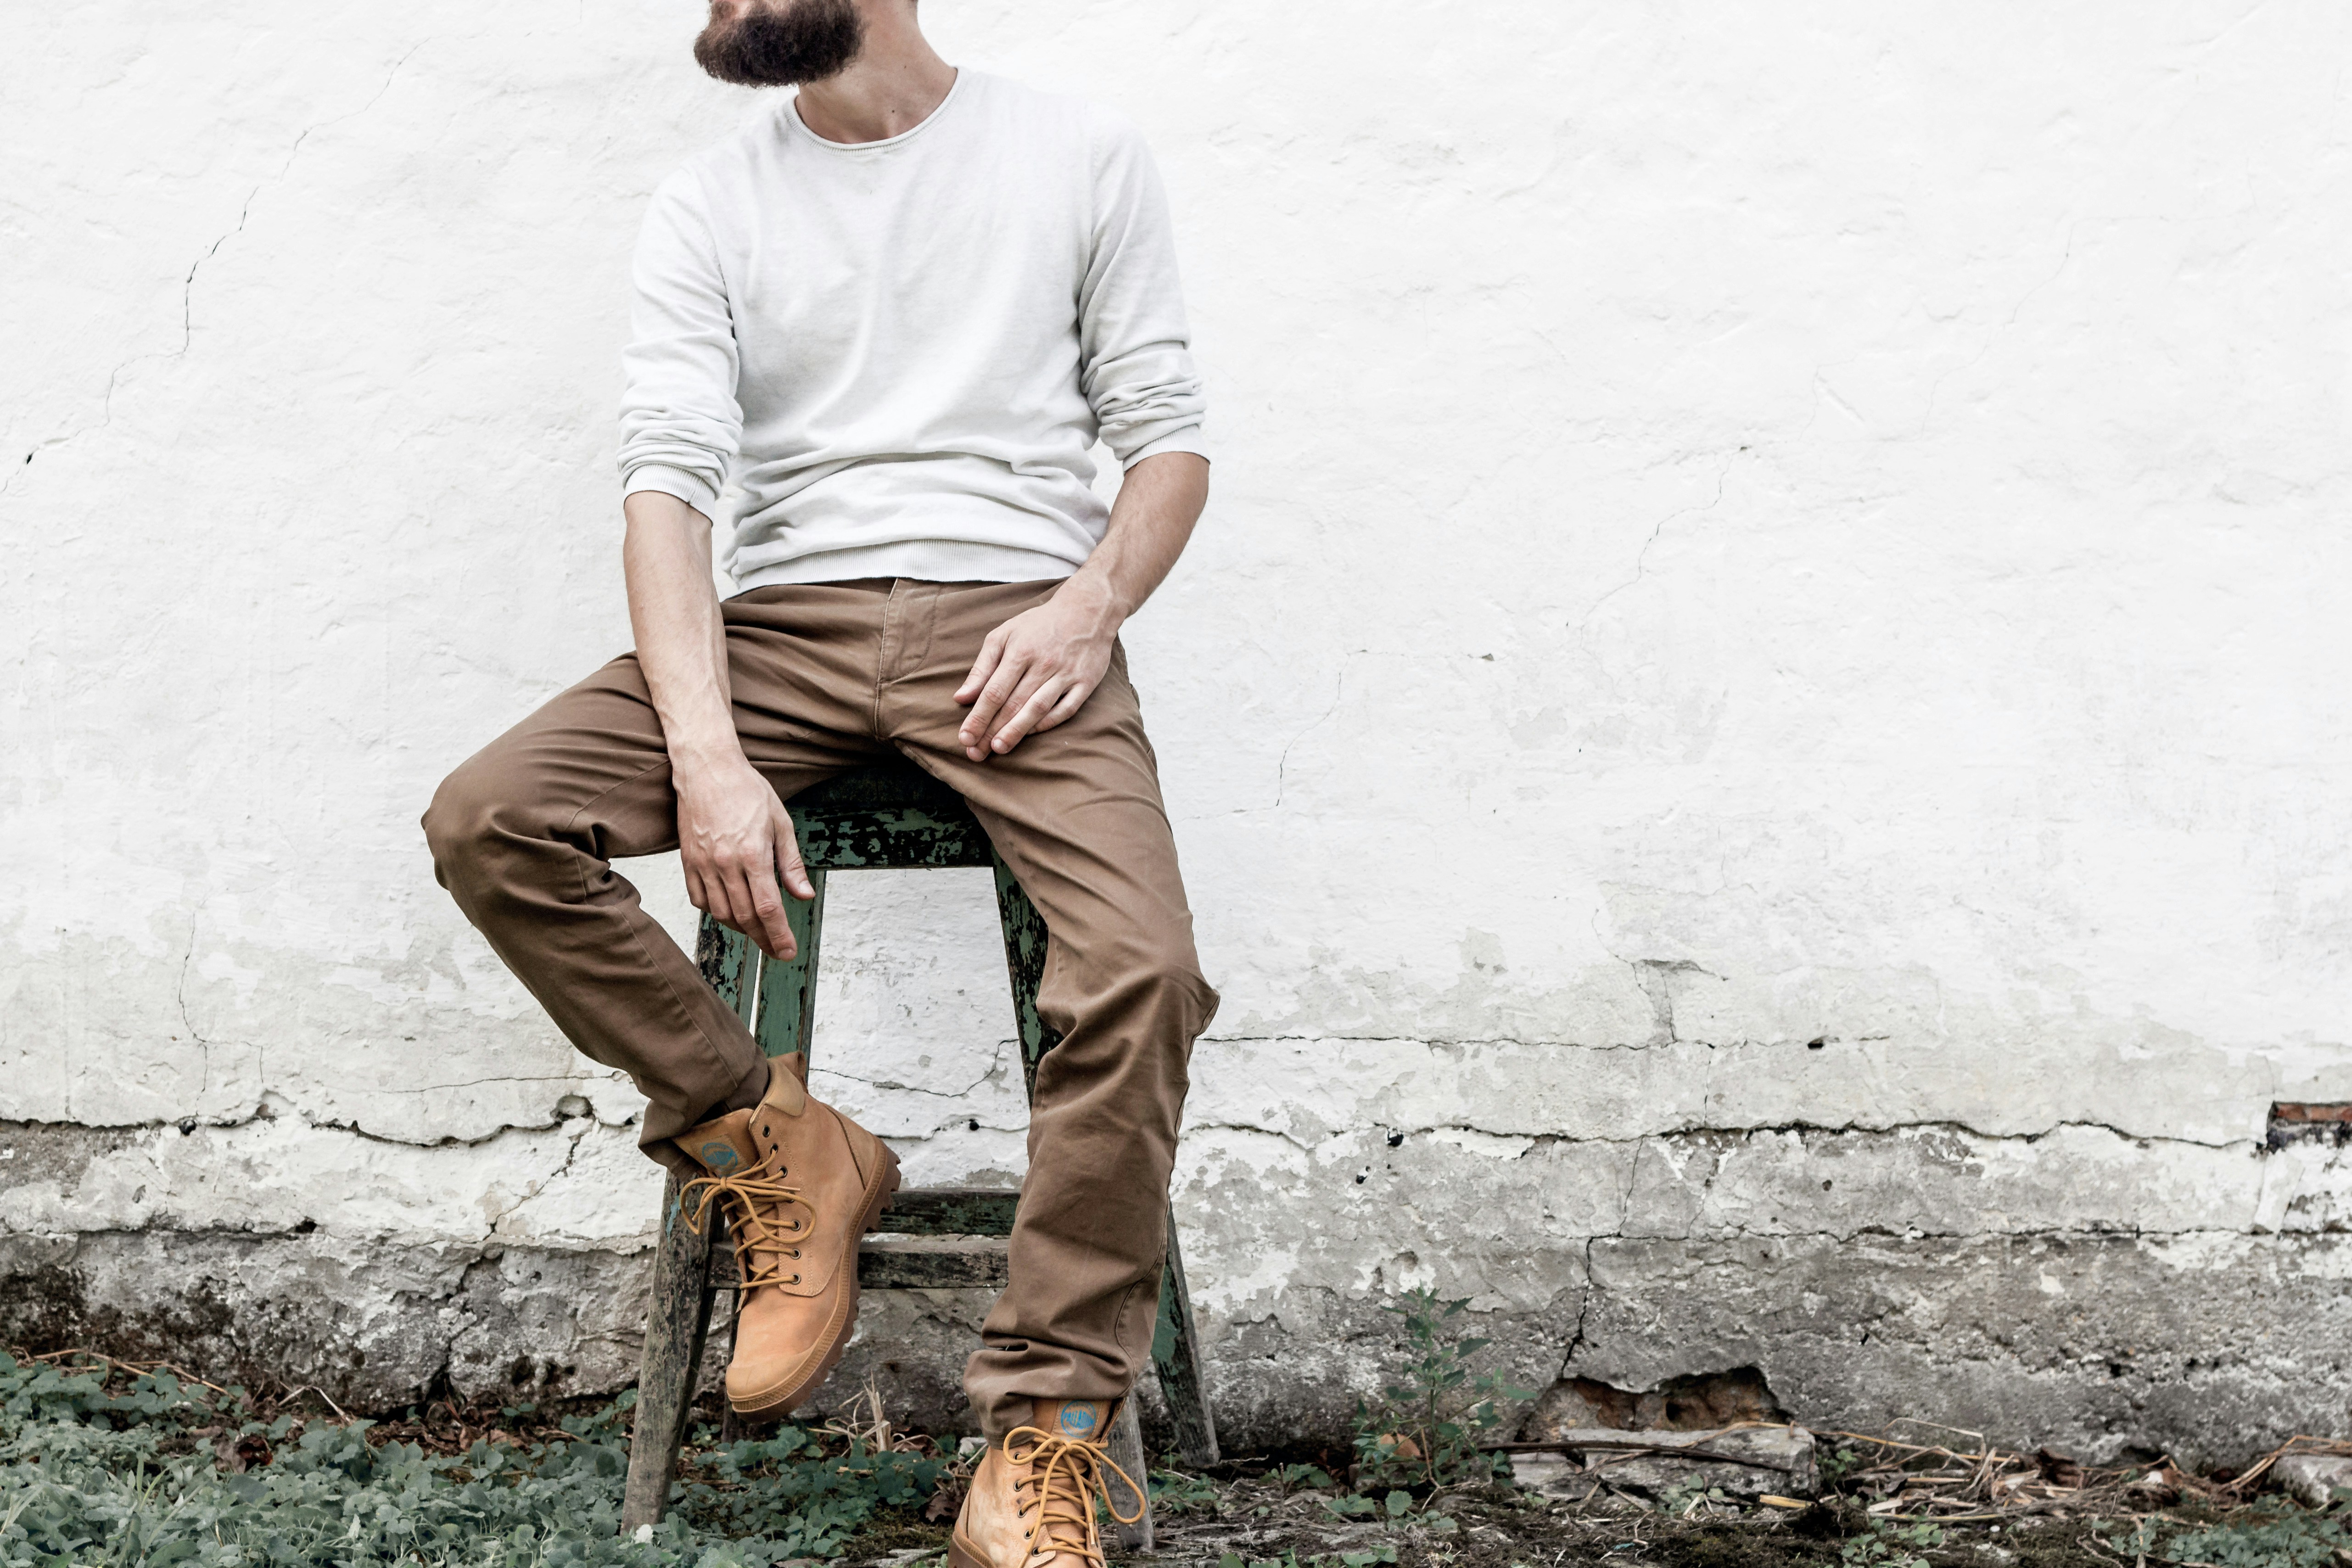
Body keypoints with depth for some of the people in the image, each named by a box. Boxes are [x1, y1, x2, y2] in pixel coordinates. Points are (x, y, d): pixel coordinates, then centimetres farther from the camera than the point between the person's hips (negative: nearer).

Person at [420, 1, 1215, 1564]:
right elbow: (670, 478, -2)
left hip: (1013, 620, -2)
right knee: (487, 822, -22)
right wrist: (709, 753, -18)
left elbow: (1168, 436, 9)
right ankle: (780, 1153, -5)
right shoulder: (712, 202, 10)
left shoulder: (1083, 157, 8)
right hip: (788, 623, 2)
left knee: (1142, 975, -28)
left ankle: (1044, 1443, -15)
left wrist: (1092, 601, -13)